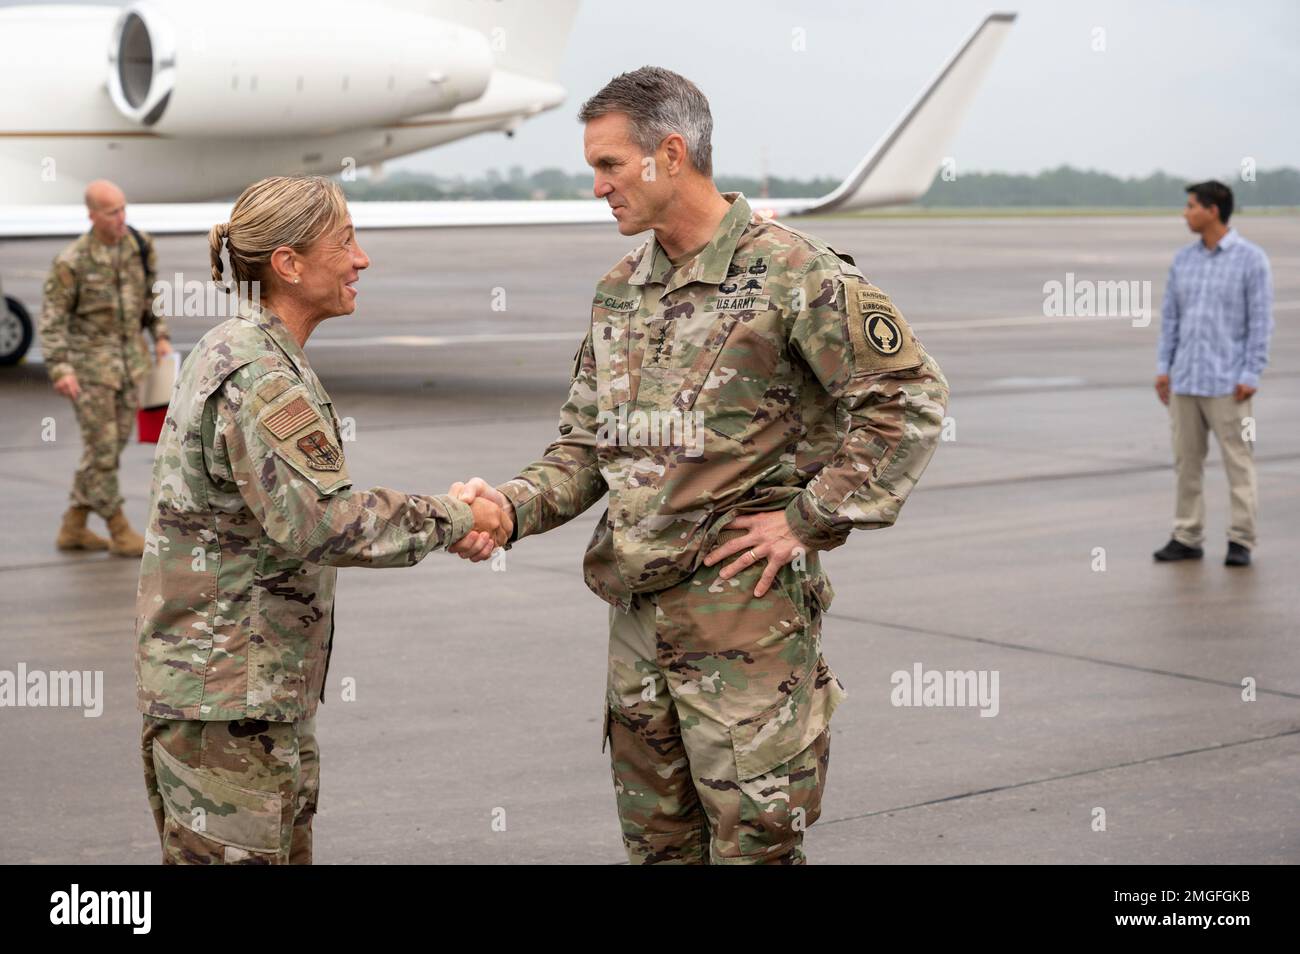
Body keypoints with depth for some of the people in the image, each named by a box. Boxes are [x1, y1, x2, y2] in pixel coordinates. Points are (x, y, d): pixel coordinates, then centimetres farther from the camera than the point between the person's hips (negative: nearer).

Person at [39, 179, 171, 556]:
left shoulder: (139, 244, -1)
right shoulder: (71, 262, -16)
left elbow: (150, 292, 14)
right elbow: (53, 318, -12)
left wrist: (161, 337, 6)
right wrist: (60, 369, -20)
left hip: (129, 359, 6)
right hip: (89, 361, -6)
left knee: (112, 444, 9)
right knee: (102, 446, -3)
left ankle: (73, 528, 20)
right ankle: (119, 531, 7)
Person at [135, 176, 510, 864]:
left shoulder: (236, 350, 15)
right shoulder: (259, 378, -19)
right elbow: (321, 521, -28)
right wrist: (453, 518, -17)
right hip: (225, 690, -10)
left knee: (286, 850, 16)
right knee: (234, 854, -5)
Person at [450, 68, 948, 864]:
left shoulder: (792, 274, -10)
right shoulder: (619, 293, 13)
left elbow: (911, 399, -13)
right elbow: (587, 448, 15)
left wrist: (810, 519, -13)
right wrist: (511, 506, -4)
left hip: (746, 610, -7)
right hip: (638, 611, 7)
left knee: (753, 839, -2)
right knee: (656, 837, 15)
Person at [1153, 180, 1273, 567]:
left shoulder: (1251, 259, -6)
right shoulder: (1183, 259, 9)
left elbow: (1261, 321, -8)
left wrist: (1251, 376, -12)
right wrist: (1163, 368, 7)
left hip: (1228, 382, -5)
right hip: (1185, 379, 5)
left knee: (1238, 462, 0)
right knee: (1186, 460, 7)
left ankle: (1241, 542, 5)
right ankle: (1187, 538, 14)